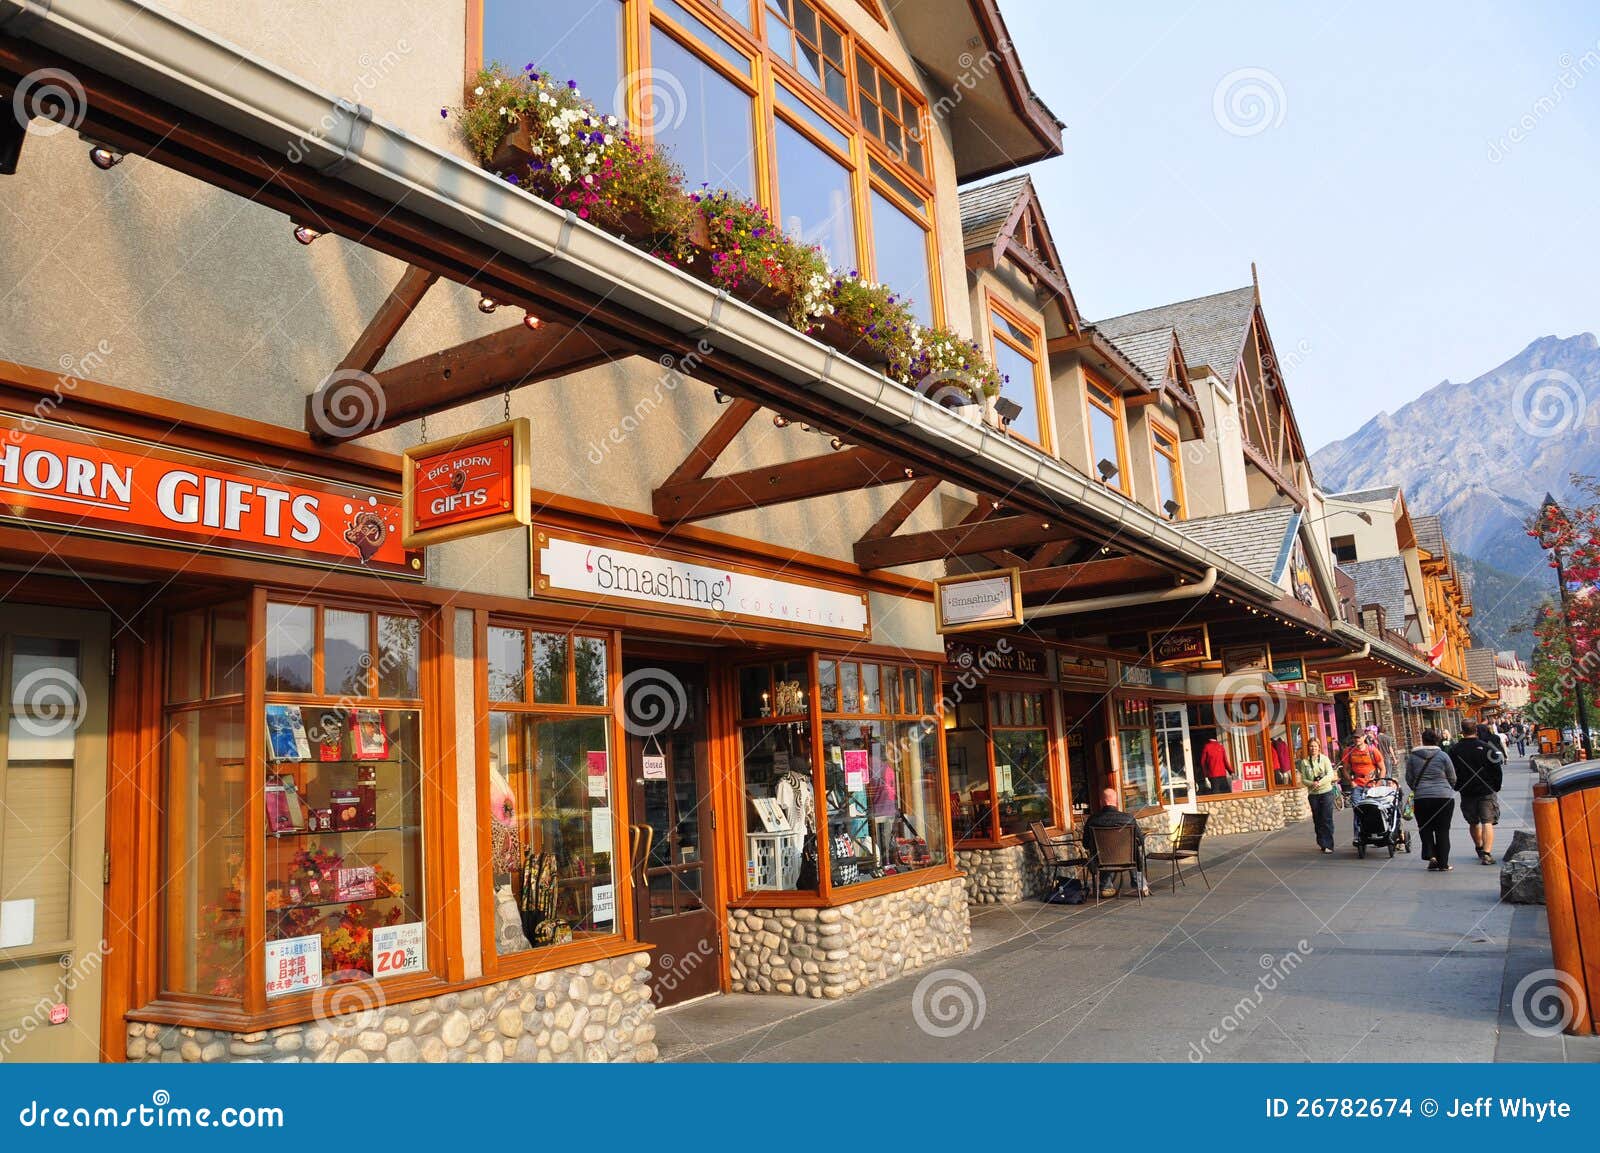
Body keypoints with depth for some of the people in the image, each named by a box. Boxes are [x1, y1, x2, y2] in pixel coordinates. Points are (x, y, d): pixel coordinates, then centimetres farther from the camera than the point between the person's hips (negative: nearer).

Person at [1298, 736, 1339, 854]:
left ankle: (1328, 845, -2)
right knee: (1317, 820, 6)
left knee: (1327, 819, -5)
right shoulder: (1304, 762, 3)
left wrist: (1320, 783, -21)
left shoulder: (1325, 759, -1)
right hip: (1313, 794, 2)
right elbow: (1303, 780, 2)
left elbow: (1330, 775, -9)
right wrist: (1312, 784, -17)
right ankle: (1322, 843, 15)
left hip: (1326, 792, -2)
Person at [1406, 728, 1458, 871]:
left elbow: (1409, 779, 7)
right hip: (1444, 797, 0)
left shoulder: (1412, 757, 2)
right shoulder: (1443, 755, -2)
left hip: (1421, 799, 0)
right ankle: (1443, 863, 9)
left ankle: (1431, 855, -5)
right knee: (1442, 830, 7)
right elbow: (1452, 778, 4)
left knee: (1425, 829, 12)